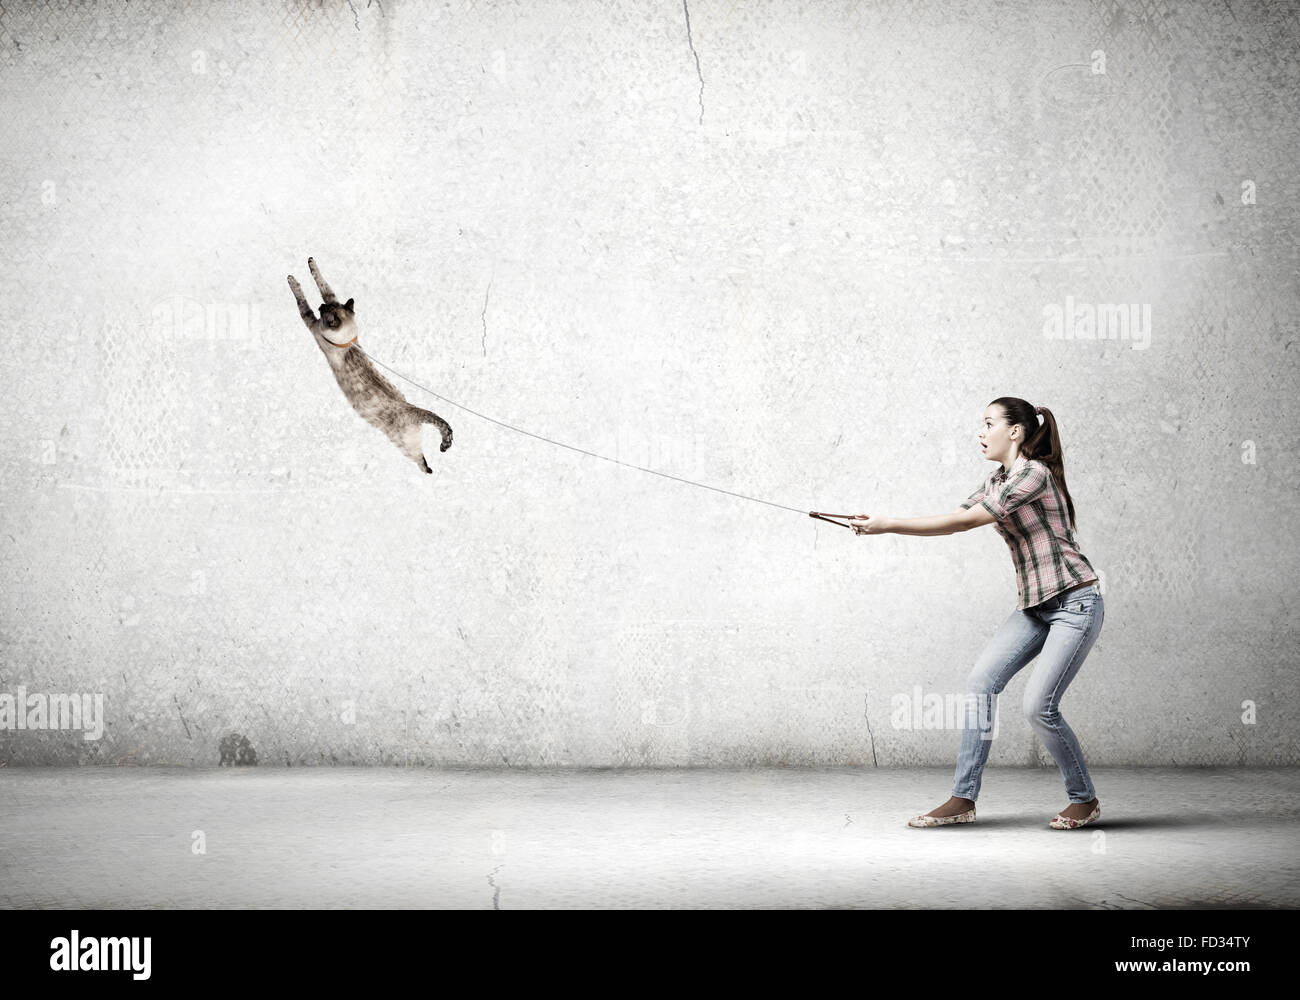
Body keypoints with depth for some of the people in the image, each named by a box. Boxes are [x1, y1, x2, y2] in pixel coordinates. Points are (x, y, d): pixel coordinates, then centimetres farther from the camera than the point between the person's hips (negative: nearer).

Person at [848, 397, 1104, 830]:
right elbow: (955, 519, 7)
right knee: (981, 681, -5)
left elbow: (965, 521, -21)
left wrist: (889, 525, -21)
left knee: (1038, 705, -14)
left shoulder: (1034, 473, -17)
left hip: (1075, 603, -9)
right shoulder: (997, 481, 12)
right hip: (1034, 606, 9)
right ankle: (963, 799, -2)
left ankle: (1084, 800, 8)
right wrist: (883, 524, -6)